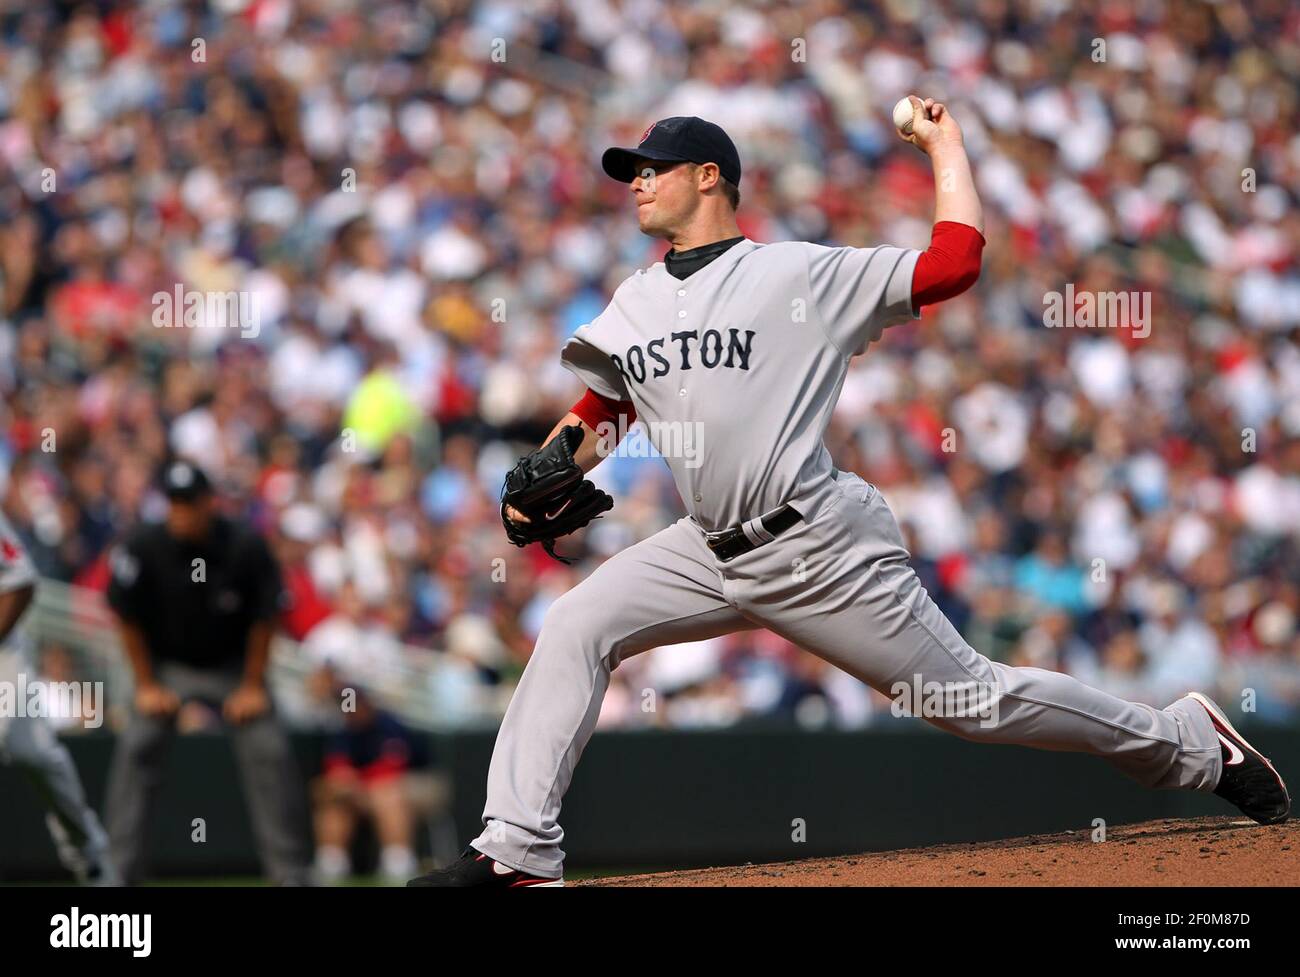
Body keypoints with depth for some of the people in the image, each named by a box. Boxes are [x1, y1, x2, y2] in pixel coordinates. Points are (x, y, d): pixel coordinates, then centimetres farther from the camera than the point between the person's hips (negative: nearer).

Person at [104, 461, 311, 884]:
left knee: (269, 751, -11)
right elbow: (128, 619, -6)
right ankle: (118, 870, -12)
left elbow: (264, 619, -8)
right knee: (137, 748, -17)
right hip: (167, 666, 0)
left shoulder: (246, 547, -20)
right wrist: (147, 686, -5)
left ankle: (291, 871, -3)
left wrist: (252, 687, -6)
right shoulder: (143, 548, -19)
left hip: (233, 665, 0)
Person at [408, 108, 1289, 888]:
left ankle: (1187, 742, 14)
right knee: (574, 631, -10)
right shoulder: (634, 305, 13)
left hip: (822, 551, -6)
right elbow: (597, 415, 23)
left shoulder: (803, 274, -7)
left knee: (973, 698, -3)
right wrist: (548, 475, 3)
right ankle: (519, 852, -11)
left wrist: (943, 143, -4)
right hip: (712, 553, 6)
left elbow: (955, 262, -13)